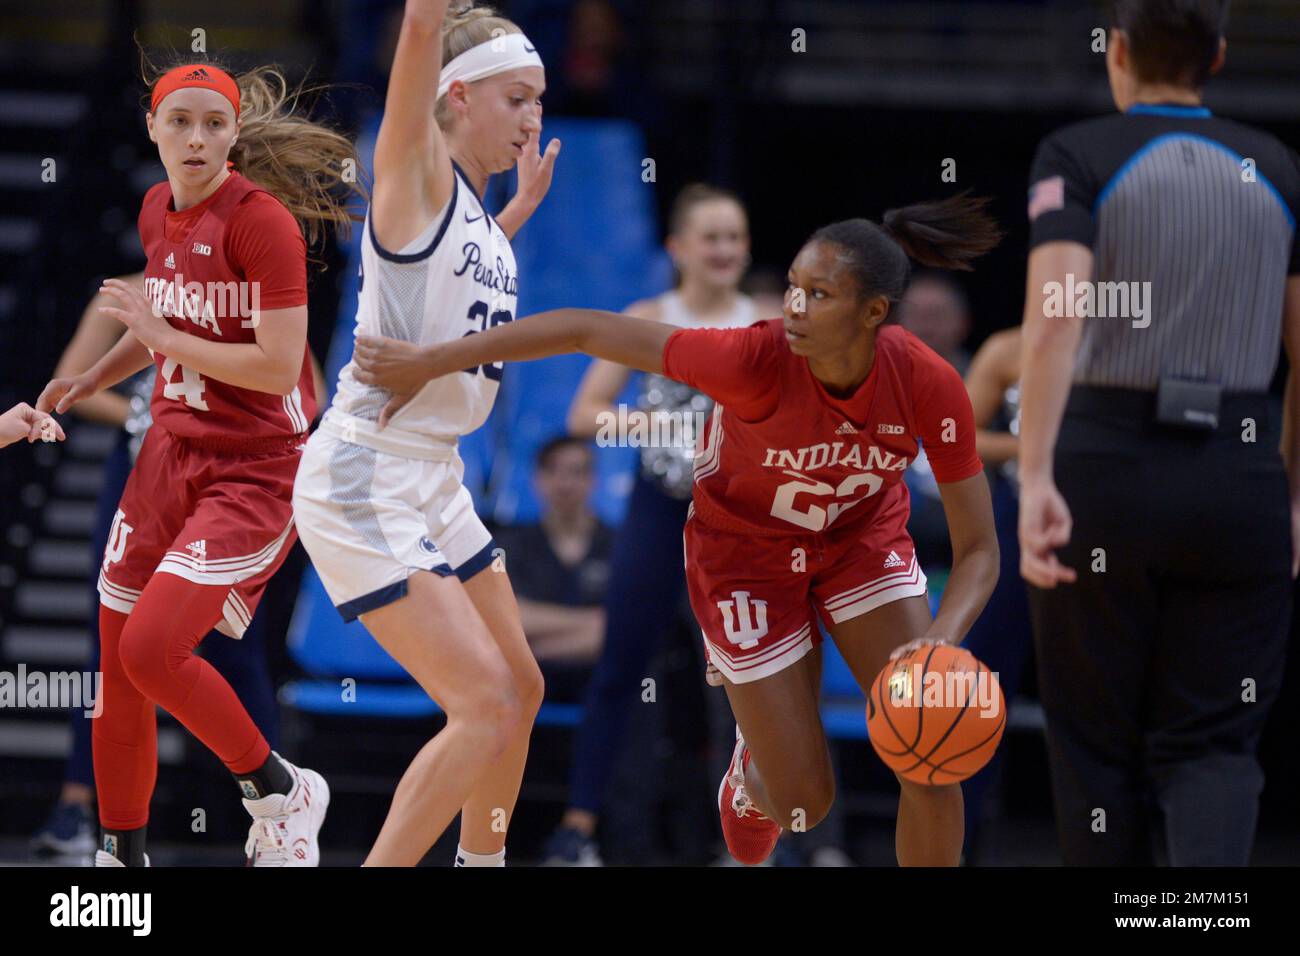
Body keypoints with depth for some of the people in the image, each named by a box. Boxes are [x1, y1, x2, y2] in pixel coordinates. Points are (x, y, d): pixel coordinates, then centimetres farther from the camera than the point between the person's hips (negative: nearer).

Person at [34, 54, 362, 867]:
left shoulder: (261, 219, -16)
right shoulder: (158, 211, 7)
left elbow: (278, 367, -23)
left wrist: (161, 336, -17)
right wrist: (86, 384, 16)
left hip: (256, 468, -7)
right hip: (171, 454, 7)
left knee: (151, 648, -21)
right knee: (111, 663, 6)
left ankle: (281, 793, 0)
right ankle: (122, 854, 23)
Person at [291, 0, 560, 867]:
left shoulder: (475, 207, 13)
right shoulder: (417, 173, -10)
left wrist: (525, 205, 36)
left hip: (435, 483, 9)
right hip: (365, 479, -9)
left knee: (520, 690, 18)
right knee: (486, 704, -16)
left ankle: (482, 862, 35)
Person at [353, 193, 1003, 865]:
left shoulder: (929, 386, -29)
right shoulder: (755, 359, -36)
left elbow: (978, 550, -21)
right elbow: (584, 330, -28)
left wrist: (939, 644, -41)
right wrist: (430, 362, -23)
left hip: (863, 539, 2)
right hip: (744, 552, -2)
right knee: (804, 802, 2)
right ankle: (751, 772, 41)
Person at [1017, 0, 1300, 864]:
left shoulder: (1078, 158, -2)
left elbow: (1055, 319, -18)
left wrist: (1036, 478, -25)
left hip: (1106, 468, -2)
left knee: (1100, 744, 12)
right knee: (1213, 743, 3)